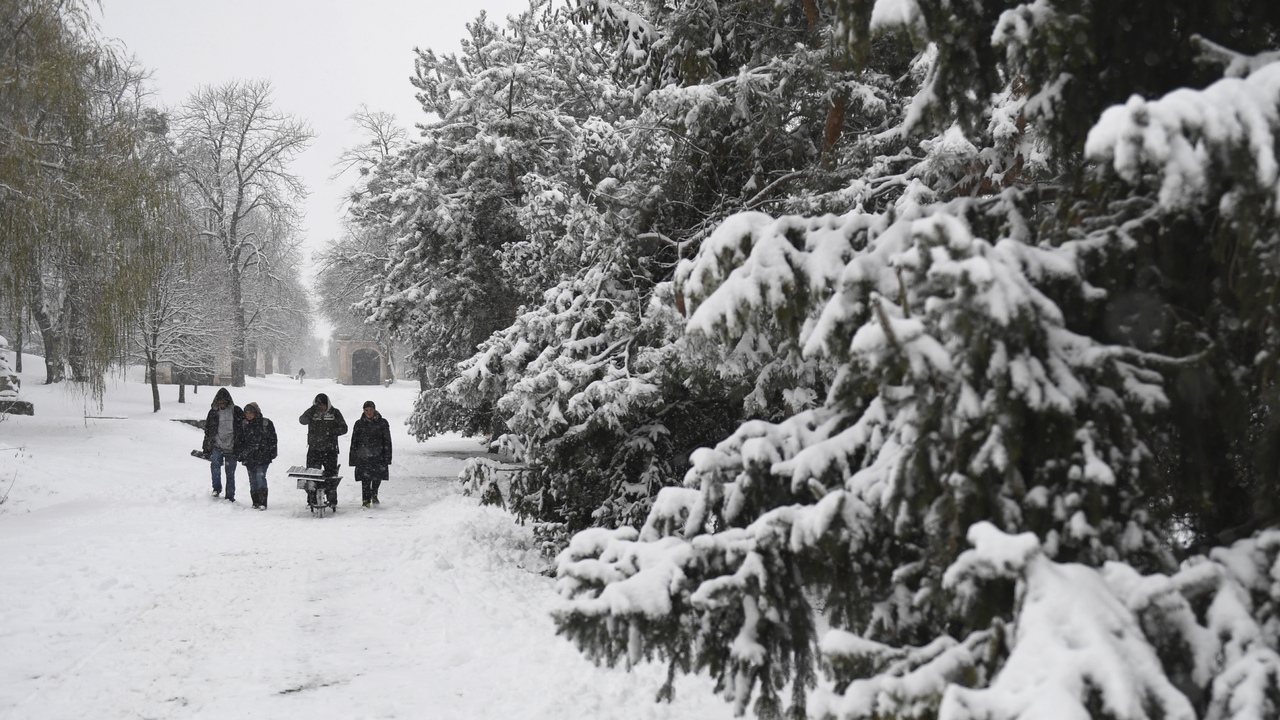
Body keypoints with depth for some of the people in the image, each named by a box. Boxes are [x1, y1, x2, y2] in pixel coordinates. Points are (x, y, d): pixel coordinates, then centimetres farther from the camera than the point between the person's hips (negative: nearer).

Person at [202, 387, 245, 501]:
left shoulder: (236, 412, 6)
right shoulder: (213, 412, 9)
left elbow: (244, 427, 10)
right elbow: (207, 431, 14)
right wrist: (206, 448, 11)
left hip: (231, 448, 0)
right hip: (217, 446, 0)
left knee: (230, 473, 3)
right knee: (215, 464, -25)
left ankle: (230, 497, 14)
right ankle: (217, 488, -9)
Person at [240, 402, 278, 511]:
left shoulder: (266, 424, 0)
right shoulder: (244, 424, 11)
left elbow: (272, 439, 3)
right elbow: (240, 441, 18)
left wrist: (272, 453, -2)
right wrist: (240, 454, 14)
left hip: (263, 456, -4)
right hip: (249, 457, 5)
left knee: (260, 476, -15)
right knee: (252, 479, 6)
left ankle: (262, 502, -14)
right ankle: (256, 502, 12)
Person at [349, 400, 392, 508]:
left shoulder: (382, 423, 6)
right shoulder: (359, 424, 9)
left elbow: (387, 441, 6)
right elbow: (354, 441, 12)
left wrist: (387, 457, -2)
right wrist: (353, 458, 7)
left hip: (378, 455, 0)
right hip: (363, 456, 0)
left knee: (378, 476, -3)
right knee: (365, 479, -3)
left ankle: (374, 494, 25)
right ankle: (366, 500, 7)